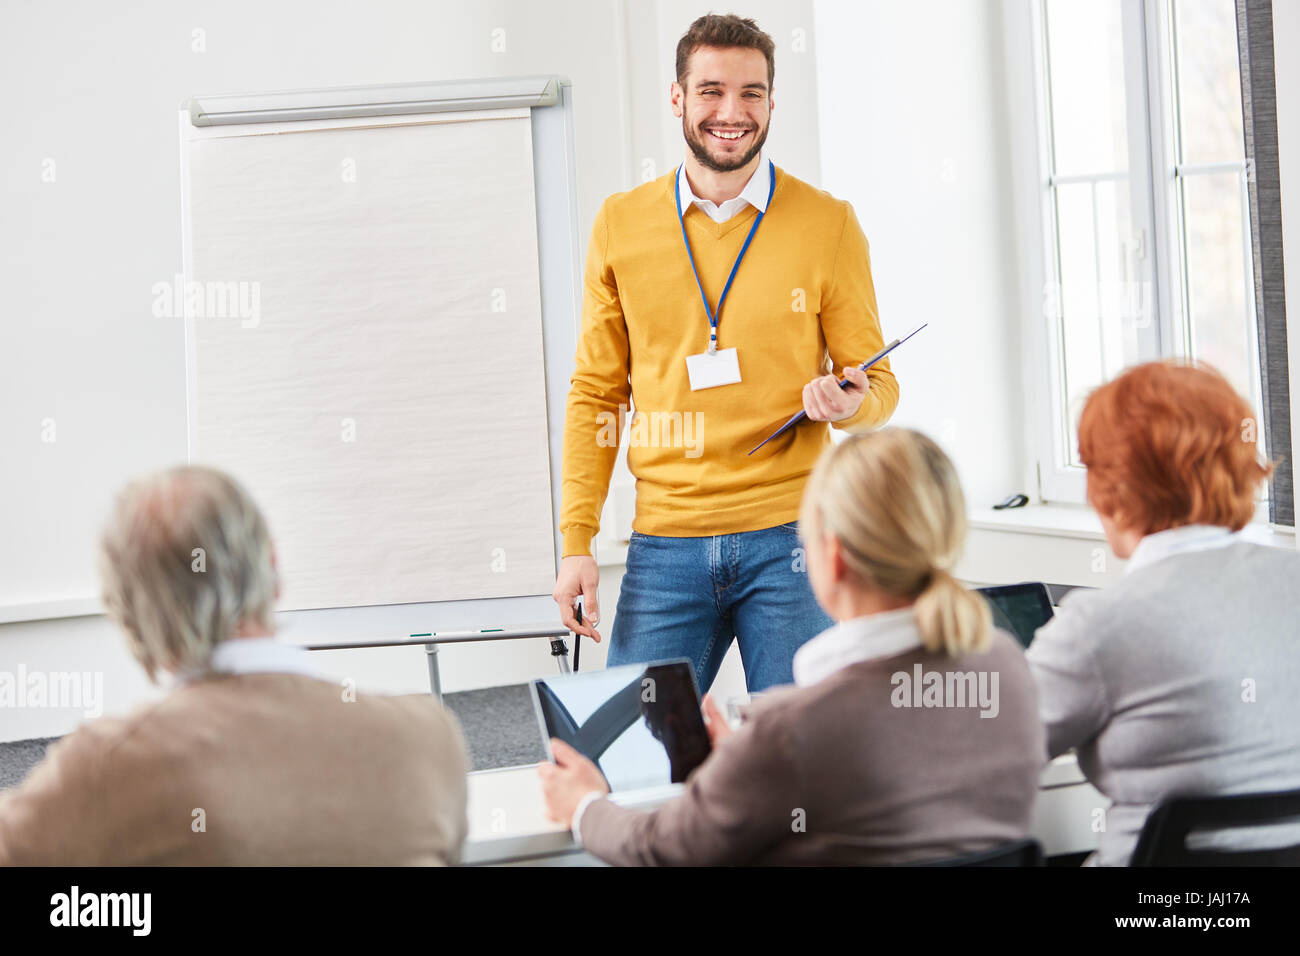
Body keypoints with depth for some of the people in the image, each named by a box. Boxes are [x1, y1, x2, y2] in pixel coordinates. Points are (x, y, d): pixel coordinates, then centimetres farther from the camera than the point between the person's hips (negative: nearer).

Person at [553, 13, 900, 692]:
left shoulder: (828, 224, 2)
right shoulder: (621, 225, 7)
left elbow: (879, 386, 8)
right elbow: (596, 394, 11)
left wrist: (849, 404, -17)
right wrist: (576, 541, 4)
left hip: (791, 538, -1)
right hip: (664, 544, 2)